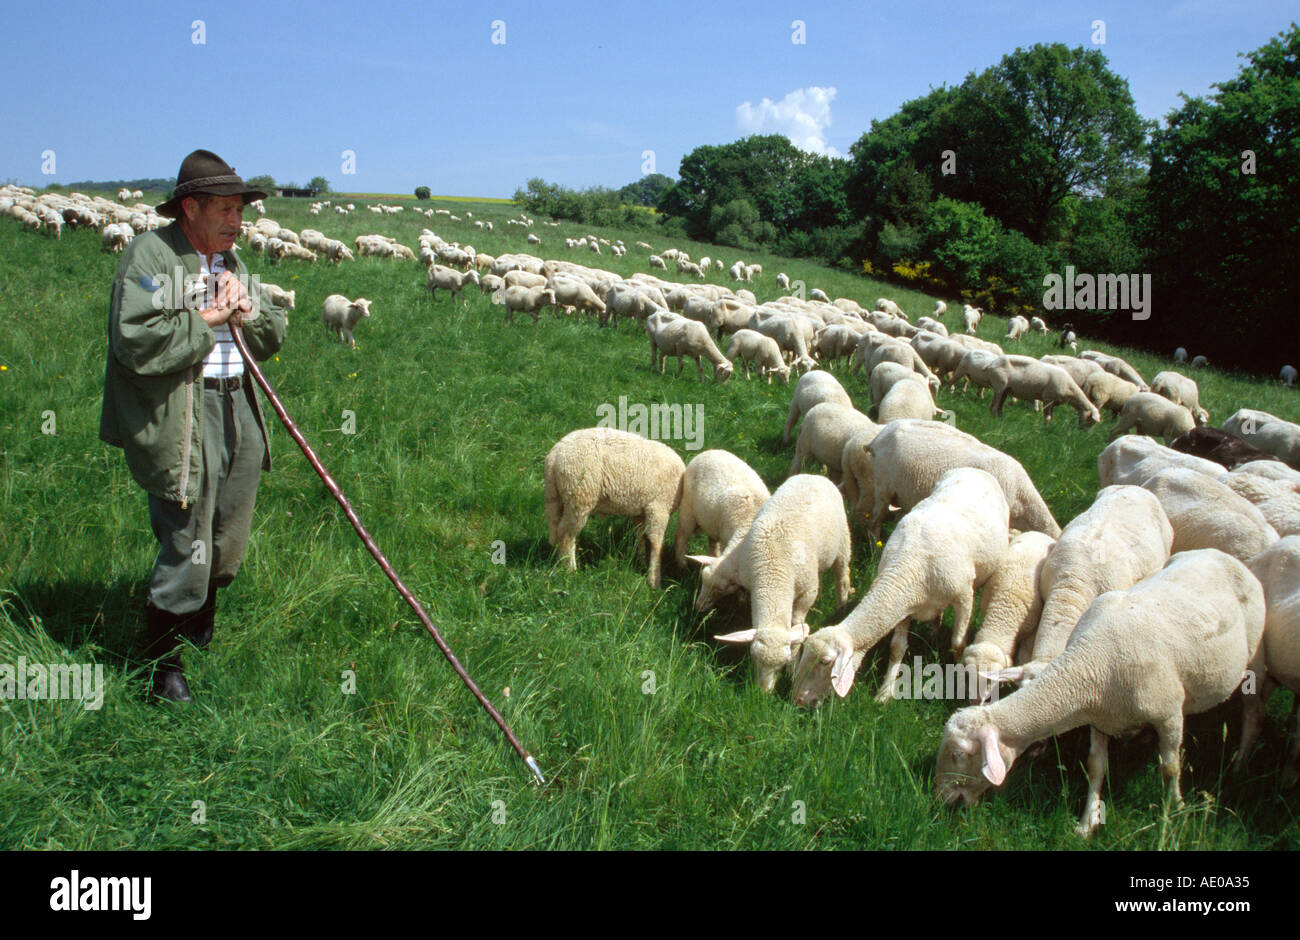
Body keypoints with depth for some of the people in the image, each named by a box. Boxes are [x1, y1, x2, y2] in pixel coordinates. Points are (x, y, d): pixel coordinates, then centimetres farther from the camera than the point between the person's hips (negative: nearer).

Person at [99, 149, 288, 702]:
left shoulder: (231, 261, 16)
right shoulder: (150, 254, -10)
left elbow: (273, 337, 19)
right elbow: (137, 345, -23)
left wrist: (246, 309, -2)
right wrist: (208, 318, -13)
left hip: (236, 408, 8)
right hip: (179, 422, -8)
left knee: (227, 547, 17)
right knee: (185, 548, -4)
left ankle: (201, 634, 41)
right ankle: (162, 667, 13)